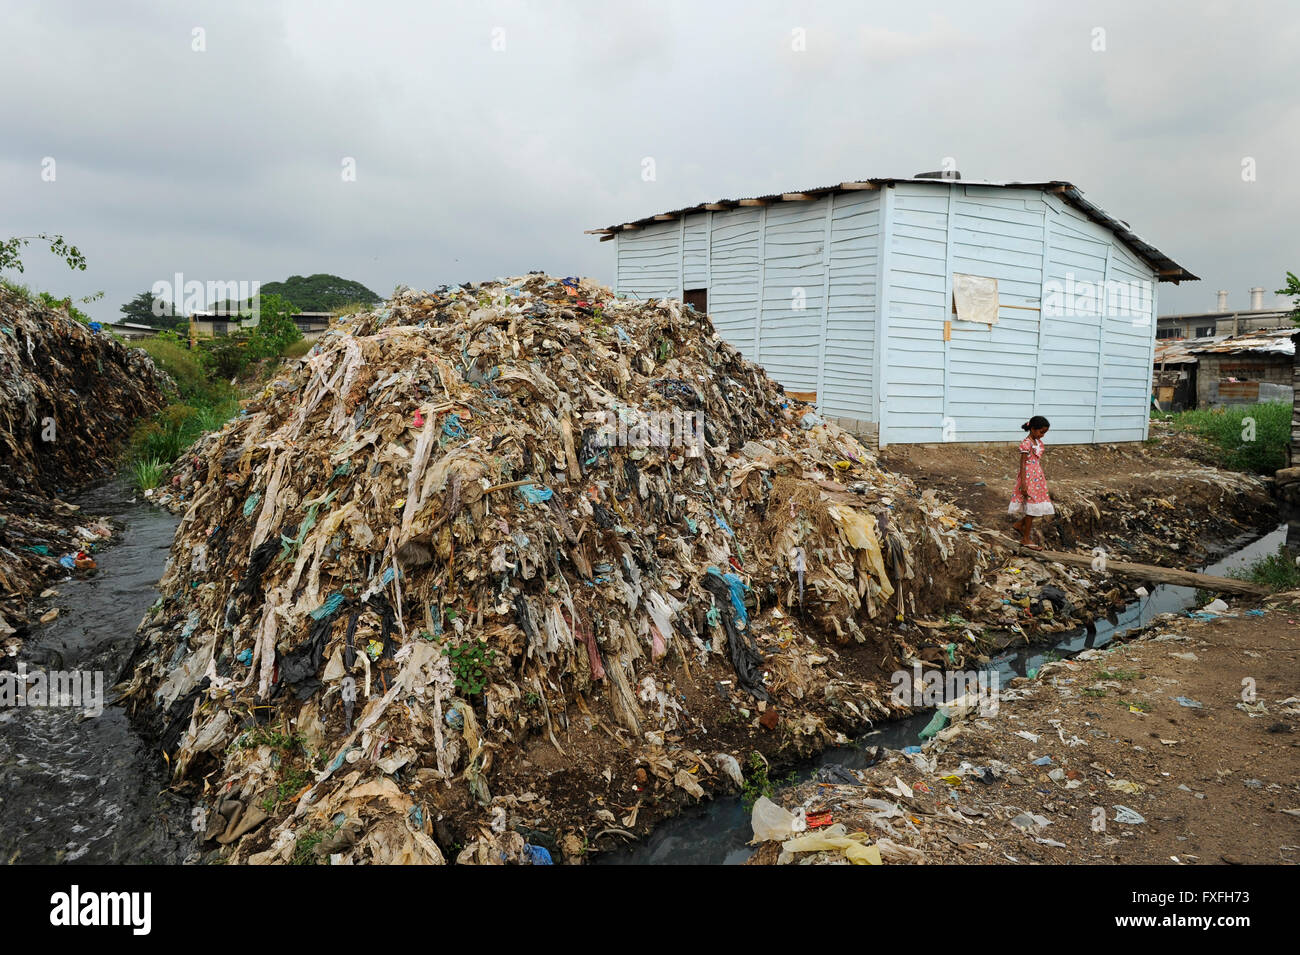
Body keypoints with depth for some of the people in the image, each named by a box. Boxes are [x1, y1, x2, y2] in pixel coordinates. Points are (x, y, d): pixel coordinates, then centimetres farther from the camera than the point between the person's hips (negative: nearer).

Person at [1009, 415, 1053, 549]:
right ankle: (1026, 539, 8)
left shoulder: (1039, 442, 10)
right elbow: (1023, 464, -17)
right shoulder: (1026, 443, -16)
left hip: (1038, 478, 9)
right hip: (1029, 478, -9)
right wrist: (1023, 484, -20)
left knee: (1038, 507, 11)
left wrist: (1043, 479, 19)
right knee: (1032, 508, -1)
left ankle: (1019, 524, 29)